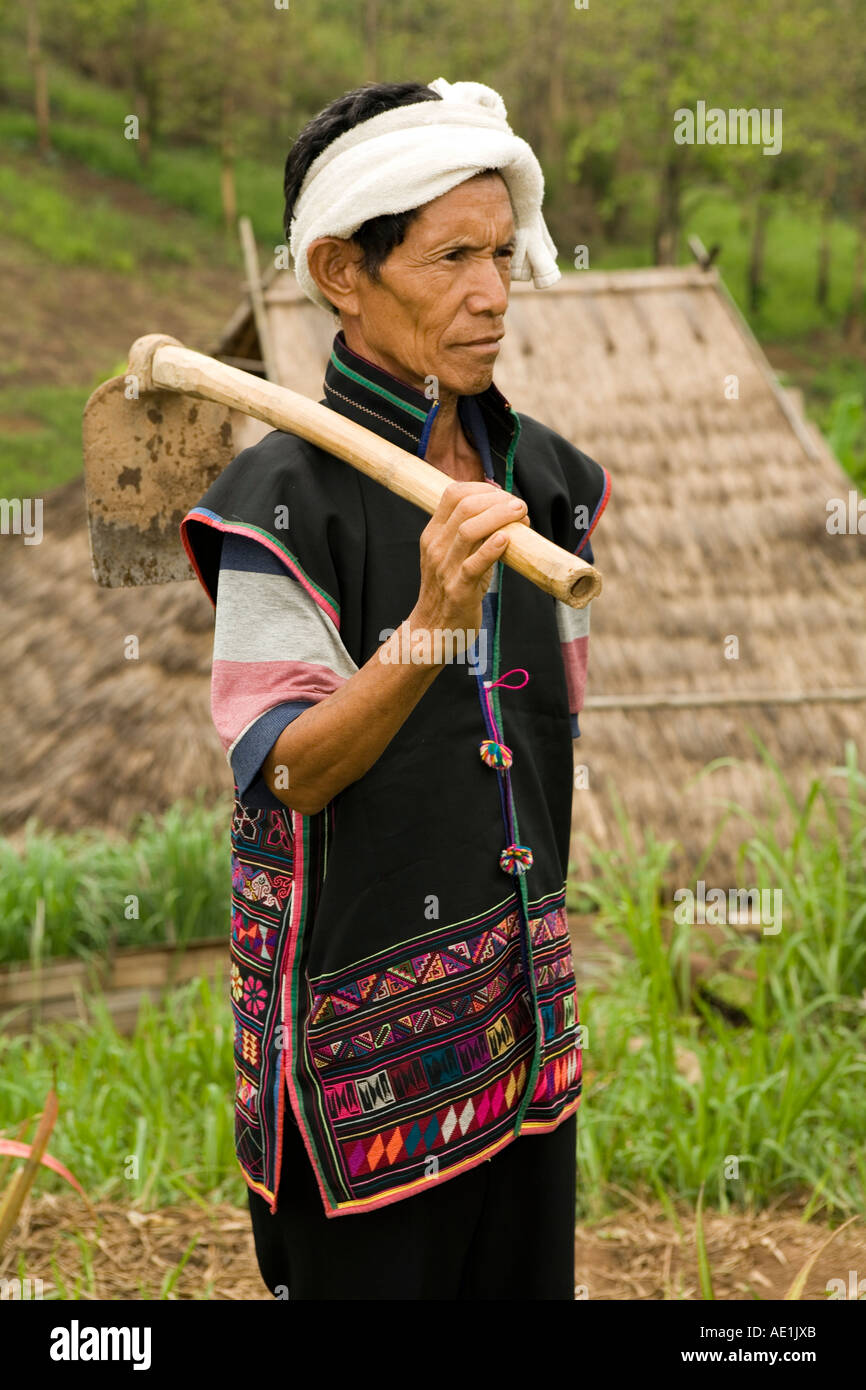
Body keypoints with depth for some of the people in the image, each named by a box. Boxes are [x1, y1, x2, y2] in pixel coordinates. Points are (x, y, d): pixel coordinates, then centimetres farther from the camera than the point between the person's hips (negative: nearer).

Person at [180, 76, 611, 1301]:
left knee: (527, 1268, 16)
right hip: (365, 1006, -6)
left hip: (521, 1003, 6)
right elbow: (294, 771, -19)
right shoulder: (285, 497, -15)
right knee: (374, 1266, 7)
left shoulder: (540, 476, 5)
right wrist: (433, 626, -34)